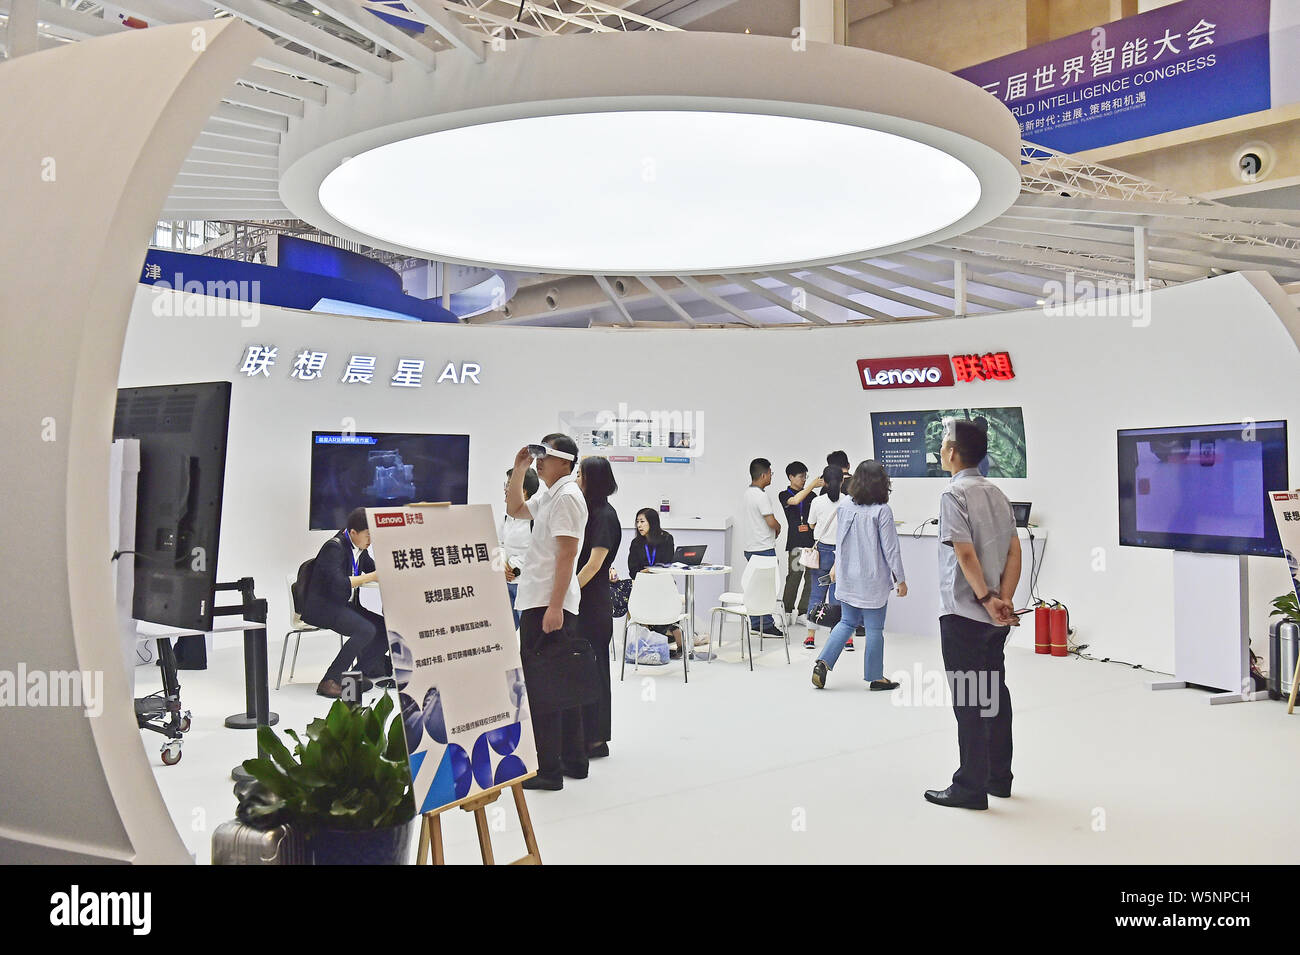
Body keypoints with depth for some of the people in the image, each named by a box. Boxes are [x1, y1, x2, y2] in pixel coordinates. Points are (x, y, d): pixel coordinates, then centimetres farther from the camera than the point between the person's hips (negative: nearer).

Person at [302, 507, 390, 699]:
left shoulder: (358, 547, 9)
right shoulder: (334, 547, -17)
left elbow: (372, 567, 24)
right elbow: (338, 583, -28)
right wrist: (371, 577, -27)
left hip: (345, 605, 9)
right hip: (321, 607, -9)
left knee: (387, 627, -7)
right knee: (366, 630, -30)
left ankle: (361, 672, 4)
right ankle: (330, 681, -25)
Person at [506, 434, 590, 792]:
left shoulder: (567, 496, -14)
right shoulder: (548, 495, 16)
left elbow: (567, 555, -20)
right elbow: (516, 509, 33)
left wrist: (555, 607, -24)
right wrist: (518, 469, 20)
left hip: (548, 605, -10)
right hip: (540, 602, 10)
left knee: (540, 686, -5)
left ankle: (548, 769, 1)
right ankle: (573, 760, 24)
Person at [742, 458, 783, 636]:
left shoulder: (748, 491, 11)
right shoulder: (761, 496, -19)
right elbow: (771, 522, -22)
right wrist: (778, 526, -1)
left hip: (751, 548, 9)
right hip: (764, 548, -9)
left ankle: (755, 624, 17)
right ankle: (766, 625, 4)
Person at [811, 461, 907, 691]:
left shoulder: (844, 505, 0)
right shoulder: (881, 511, -15)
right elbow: (890, 548, -12)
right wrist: (900, 579, -3)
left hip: (847, 576, 5)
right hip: (873, 579, -5)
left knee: (847, 622, 17)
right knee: (874, 629, 7)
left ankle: (823, 662, 6)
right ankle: (875, 677, 16)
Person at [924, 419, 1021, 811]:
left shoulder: (954, 494, -13)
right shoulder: (997, 494, 11)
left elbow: (965, 552, -21)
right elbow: (1014, 551, 4)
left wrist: (986, 599, -16)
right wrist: (1003, 600, -4)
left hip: (963, 615, -8)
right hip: (997, 616, 8)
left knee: (968, 699, -1)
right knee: (995, 691, 15)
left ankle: (971, 787, 6)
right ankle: (999, 778, 25)